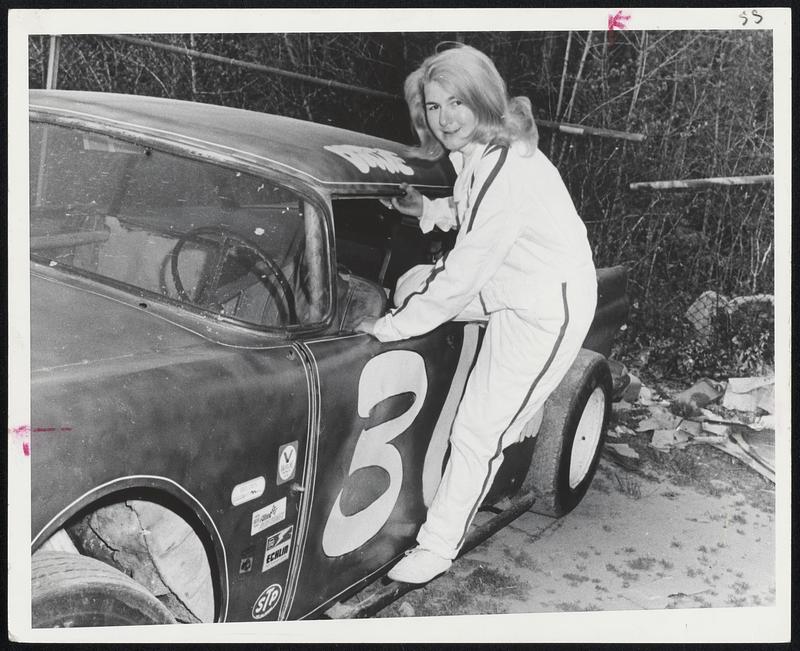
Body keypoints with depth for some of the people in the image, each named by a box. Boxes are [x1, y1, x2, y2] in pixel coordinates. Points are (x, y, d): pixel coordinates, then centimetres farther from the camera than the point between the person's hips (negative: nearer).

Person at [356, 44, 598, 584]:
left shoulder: (509, 171, -29)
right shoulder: (472, 152, 0)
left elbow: (463, 275, -27)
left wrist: (389, 327, -18)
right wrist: (427, 209, 0)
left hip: (549, 308, -9)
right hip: (508, 285, 10)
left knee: (478, 433, -5)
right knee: (412, 285, 9)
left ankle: (438, 547, 15)